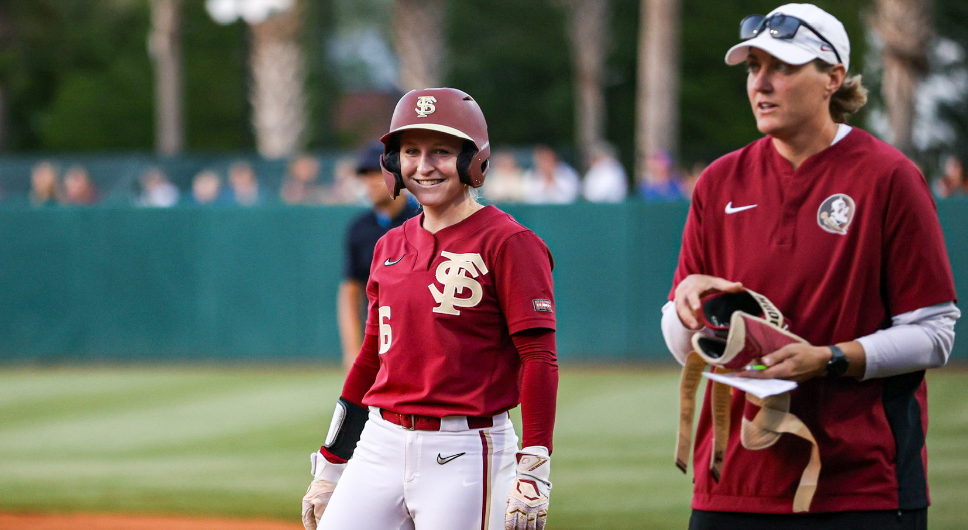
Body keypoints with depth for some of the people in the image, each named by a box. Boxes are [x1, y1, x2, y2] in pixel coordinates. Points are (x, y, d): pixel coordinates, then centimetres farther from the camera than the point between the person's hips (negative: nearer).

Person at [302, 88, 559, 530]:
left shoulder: (507, 243, -7)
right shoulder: (390, 247, 14)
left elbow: (539, 358, -12)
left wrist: (533, 475, -19)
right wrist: (329, 468, 20)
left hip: (464, 456, -6)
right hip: (381, 445, 6)